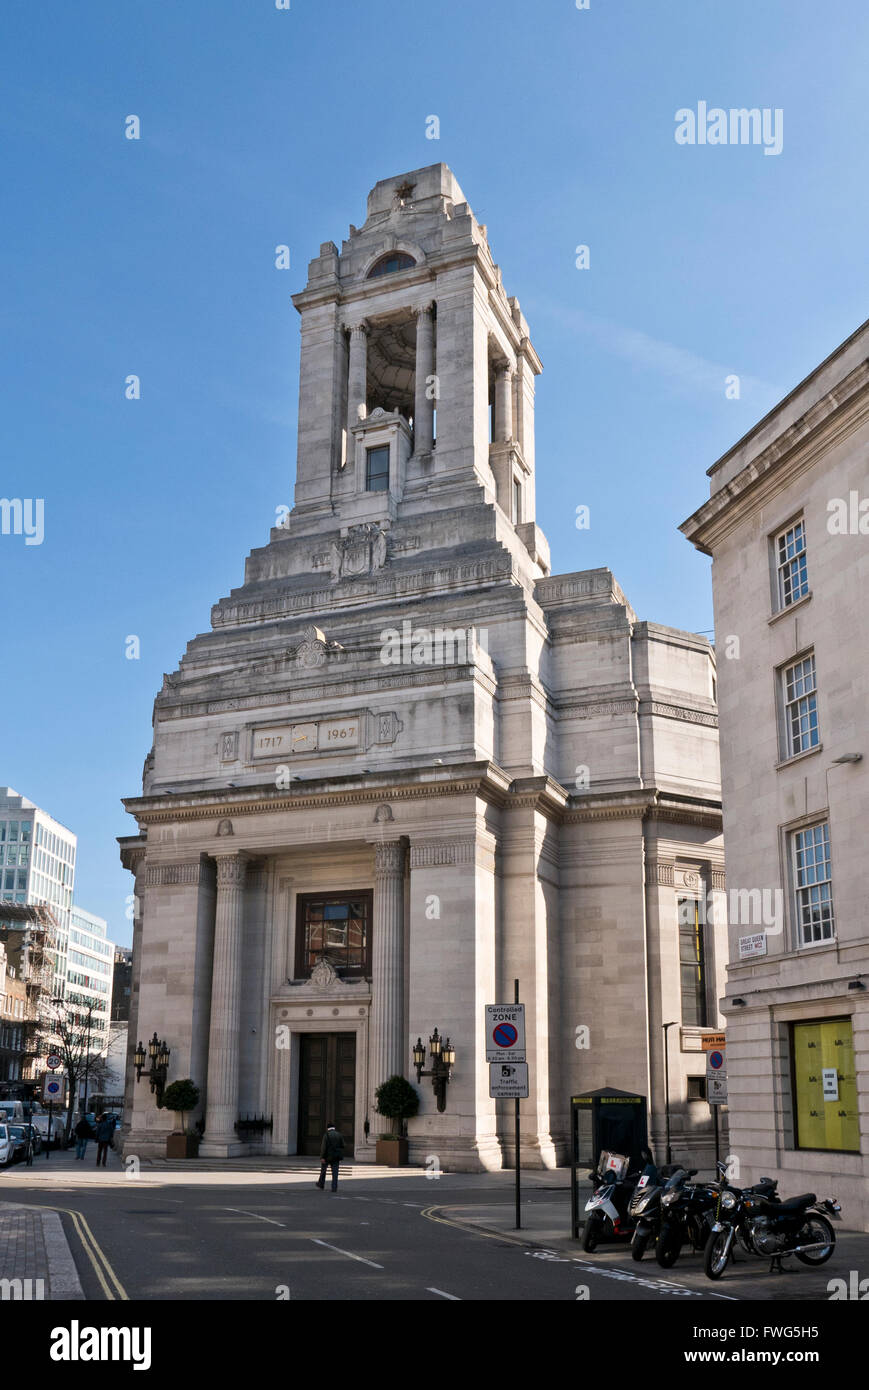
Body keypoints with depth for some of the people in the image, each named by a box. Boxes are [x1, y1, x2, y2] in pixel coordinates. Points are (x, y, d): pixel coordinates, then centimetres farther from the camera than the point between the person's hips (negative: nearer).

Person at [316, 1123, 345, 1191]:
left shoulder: (326, 1135, -8)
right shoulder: (340, 1135, 6)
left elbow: (324, 1147, -15)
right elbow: (342, 1147, 6)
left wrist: (322, 1157, -16)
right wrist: (340, 1157, 15)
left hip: (328, 1156, -3)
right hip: (336, 1157, 3)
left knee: (323, 1170, 16)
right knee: (335, 1172, 4)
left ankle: (321, 1185, 28)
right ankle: (334, 1188, -3)